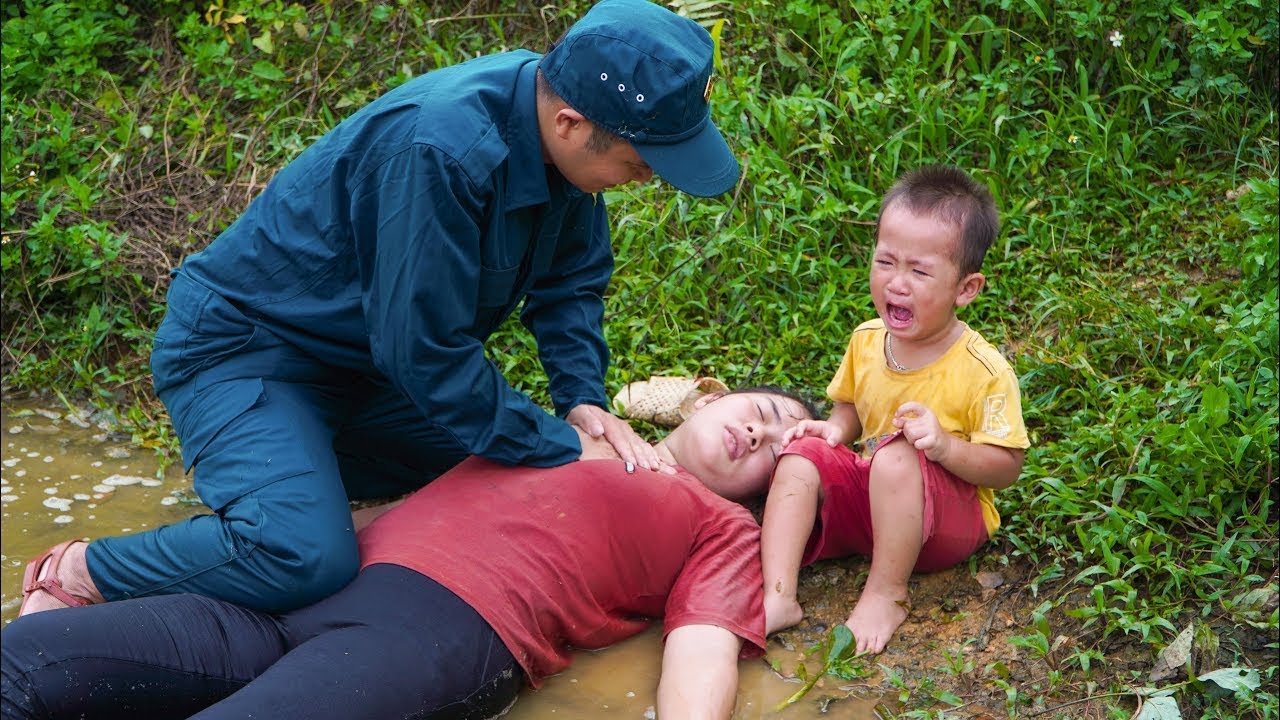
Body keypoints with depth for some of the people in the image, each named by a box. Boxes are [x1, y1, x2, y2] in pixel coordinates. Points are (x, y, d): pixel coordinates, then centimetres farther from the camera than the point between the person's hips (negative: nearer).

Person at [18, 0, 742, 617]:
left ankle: (302, 461, 16)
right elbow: (425, 352, -30)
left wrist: (583, 398, -8)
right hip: (242, 351, -9)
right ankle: (77, 576, -8)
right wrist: (562, 449, -21)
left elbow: (572, 278, 7)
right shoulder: (440, 148, -35)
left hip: (366, 362, 9)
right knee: (307, 557, -29)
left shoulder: (562, 136, -9)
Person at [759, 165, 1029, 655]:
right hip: (868, 500, 6)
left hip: (949, 518, -6)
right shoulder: (867, 340, -1)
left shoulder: (983, 371, -18)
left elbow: (1007, 466, -17)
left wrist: (945, 446, -34)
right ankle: (777, 596, -25)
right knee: (803, 455, -15)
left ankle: (887, 595, -21)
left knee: (896, 455, -34)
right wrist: (835, 428, -5)